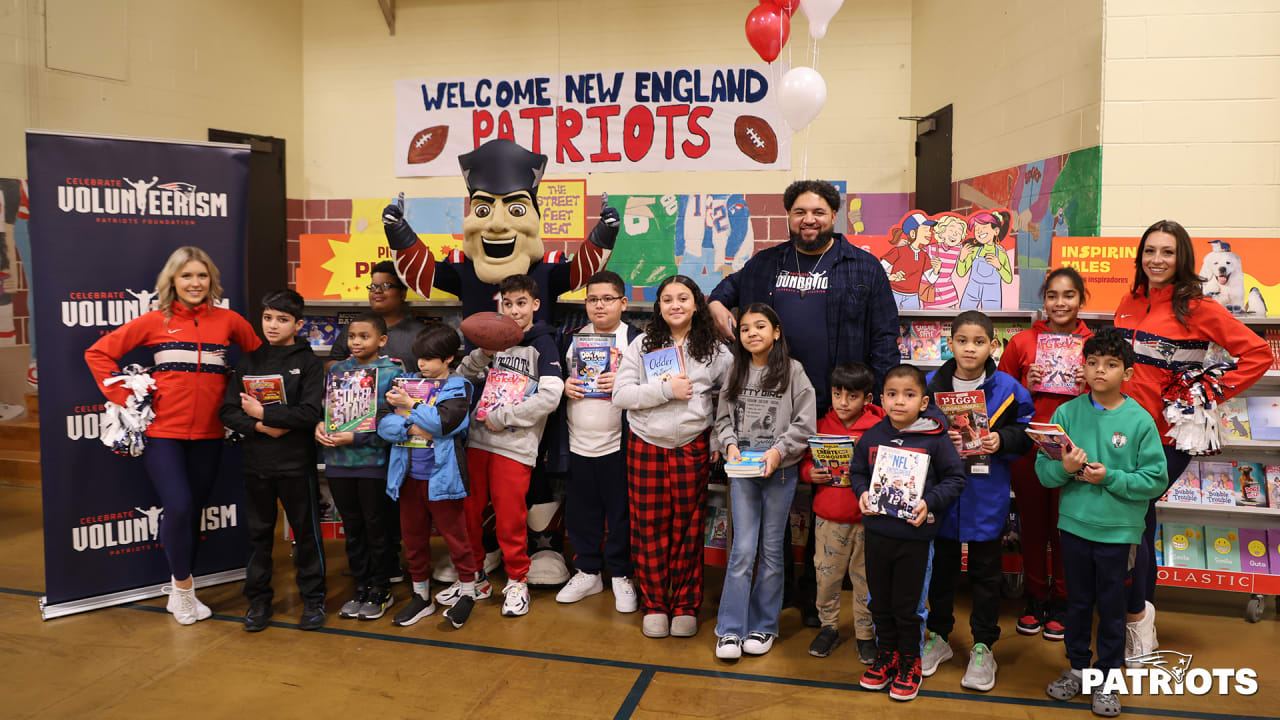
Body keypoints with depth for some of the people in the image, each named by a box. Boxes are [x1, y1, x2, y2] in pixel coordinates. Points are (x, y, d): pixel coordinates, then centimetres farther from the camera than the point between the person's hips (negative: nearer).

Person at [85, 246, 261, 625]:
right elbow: (98, 353, 3)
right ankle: (183, 587, 10)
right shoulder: (154, 321, -2)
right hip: (163, 431, -2)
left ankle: (178, 591, 27)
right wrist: (124, 397, -4)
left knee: (193, 510, 10)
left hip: (208, 435, 2)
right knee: (178, 508, -12)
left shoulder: (229, 320, 2)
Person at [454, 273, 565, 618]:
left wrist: (501, 417, -12)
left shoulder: (543, 344, -3)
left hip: (515, 446, -5)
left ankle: (517, 581, 17)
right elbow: (462, 378, 15)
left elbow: (550, 397, -15)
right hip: (478, 439, 5)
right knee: (468, 511, 9)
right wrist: (482, 353, -3)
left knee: (510, 518, -1)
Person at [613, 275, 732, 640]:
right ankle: (654, 605, 19)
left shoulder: (715, 350, 4)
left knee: (687, 528, 6)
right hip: (646, 447, 0)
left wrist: (719, 440, 0)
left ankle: (685, 605, 21)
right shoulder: (642, 345, 3)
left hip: (693, 448, 0)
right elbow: (620, 394, -5)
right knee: (650, 528, 5)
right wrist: (666, 389, -14)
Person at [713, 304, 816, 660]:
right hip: (742, 470, 2)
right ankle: (730, 630, 6)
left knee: (772, 550, 9)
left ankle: (763, 627, 21)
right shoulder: (736, 372, 6)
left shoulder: (792, 371, -3)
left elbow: (805, 424, -6)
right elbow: (723, 418, 10)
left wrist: (779, 450, -15)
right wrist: (730, 445, -7)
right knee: (743, 549, -1)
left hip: (780, 471, -1)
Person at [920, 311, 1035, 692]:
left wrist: (1002, 441, -17)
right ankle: (938, 636, 33)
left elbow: (1025, 434, 1)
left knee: (985, 571, 11)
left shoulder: (1008, 389, -7)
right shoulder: (930, 385, -5)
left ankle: (983, 647, 27)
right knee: (941, 567, 15)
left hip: (987, 497, -1)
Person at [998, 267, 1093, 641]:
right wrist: (1027, 388, -10)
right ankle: (1036, 598, 28)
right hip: (1027, 449, 1)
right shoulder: (1022, 342, 1)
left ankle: (1061, 602, 26)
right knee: (1033, 525, 11)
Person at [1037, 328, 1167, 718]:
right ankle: (1077, 668, 33)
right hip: (1074, 524, 2)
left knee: (1111, 606, 10)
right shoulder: (1067, 413, -3)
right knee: (1078, 601, 16)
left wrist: (1109, 477, -19)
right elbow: (1043, 469, -3)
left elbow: (1155, 480, -9)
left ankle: (1107, 677, 27)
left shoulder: (1140, 420, -8)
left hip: (1118, 528, -2)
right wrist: (1064, 468, -23)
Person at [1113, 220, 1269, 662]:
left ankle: (1135, 615, 12)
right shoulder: (1129, 304, 9)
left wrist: (1215, 392, -11)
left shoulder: (1197, 308, -7)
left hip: (1168, 435, -5)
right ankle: (1144, 624, 26)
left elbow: (1258, 352, -8)